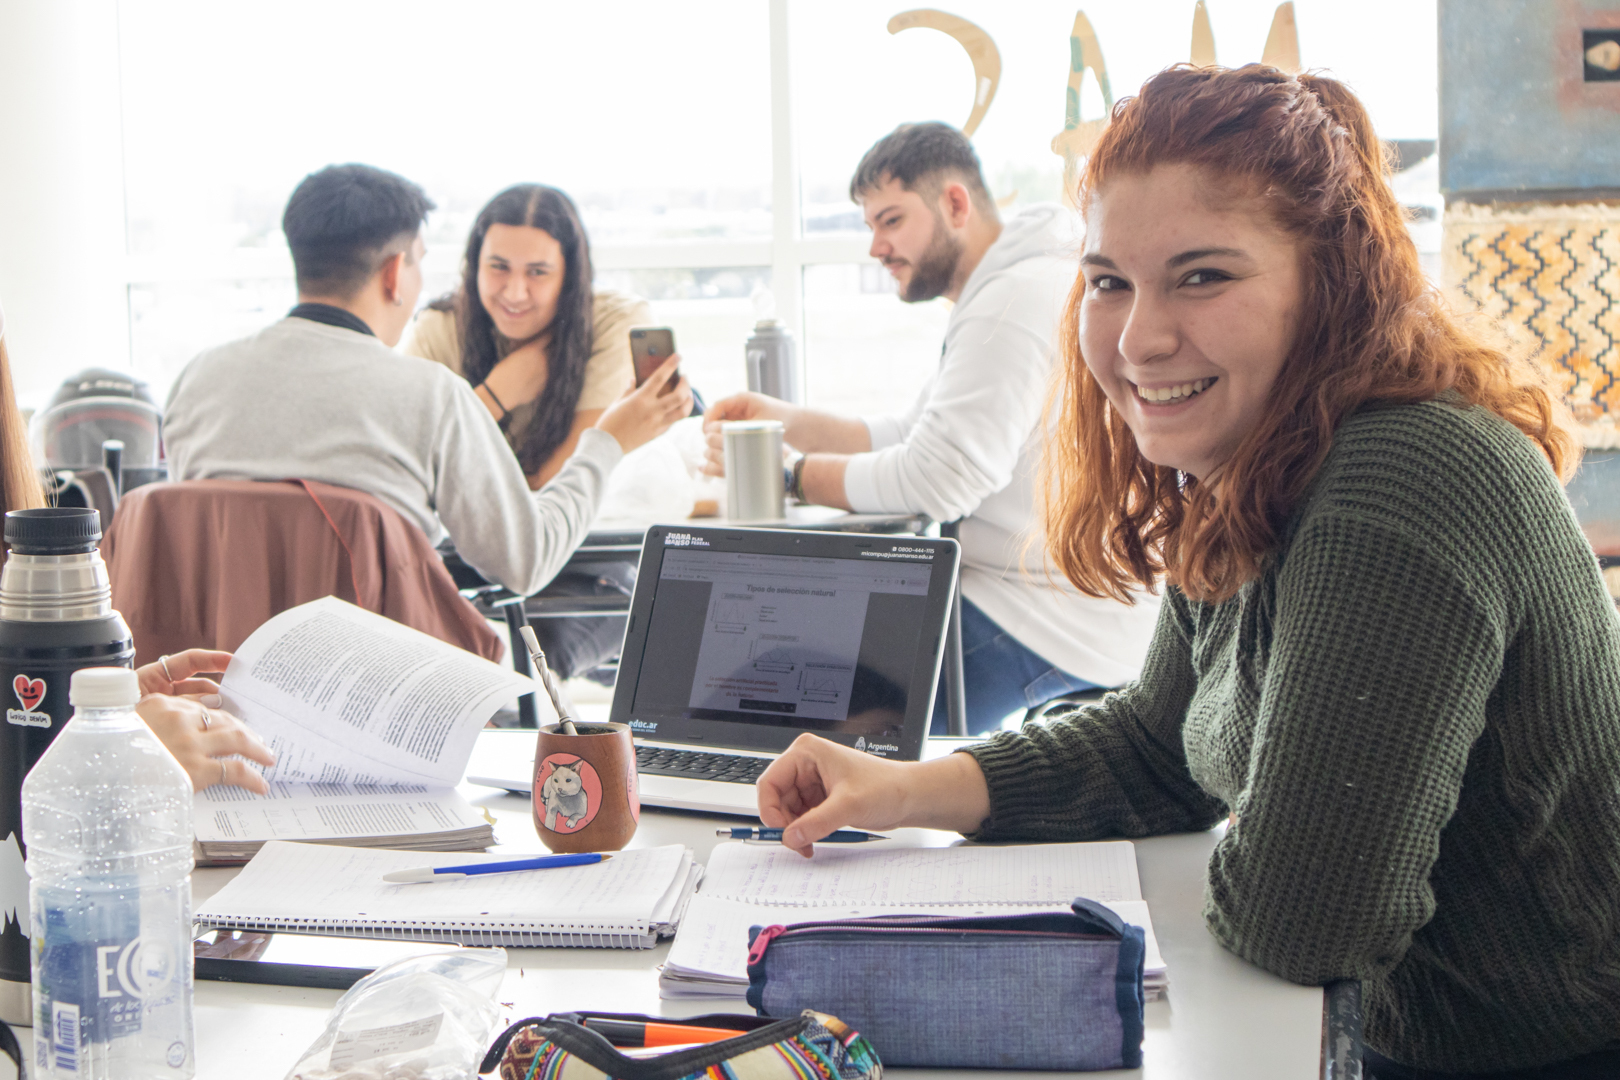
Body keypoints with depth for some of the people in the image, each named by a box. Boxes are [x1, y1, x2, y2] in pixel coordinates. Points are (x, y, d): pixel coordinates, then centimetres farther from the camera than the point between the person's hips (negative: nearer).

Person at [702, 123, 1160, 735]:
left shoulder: (1015, 300, -18)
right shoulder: (1007, 294, 19)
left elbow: (934, 482, -24)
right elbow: (917, 439, 19)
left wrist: (786, 472, -14)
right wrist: (786, 422, 10)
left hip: (1058, 628, -11)